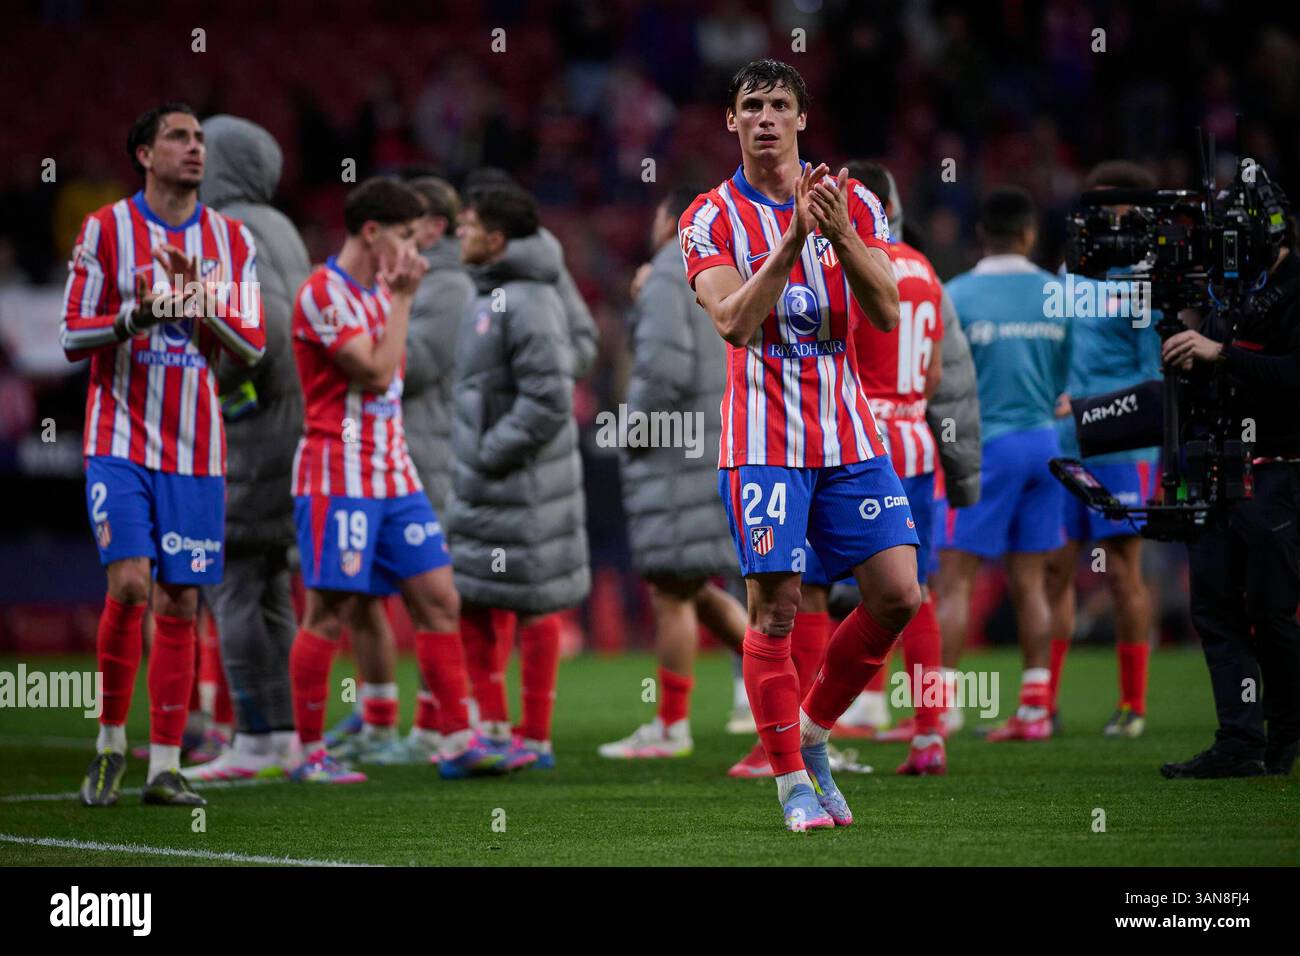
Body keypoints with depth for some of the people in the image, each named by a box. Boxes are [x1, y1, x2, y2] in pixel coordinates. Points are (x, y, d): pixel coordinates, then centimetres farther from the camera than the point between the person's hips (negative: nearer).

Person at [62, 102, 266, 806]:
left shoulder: (232, 241, 8)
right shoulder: (106, 229, 0)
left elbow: (251, 349, 5)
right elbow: (72, 338, -1)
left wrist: (199, 304, -13)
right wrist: (136, 315, -19)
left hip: (196, 453, 3)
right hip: (120, 443, -3)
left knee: (179, 604, 1)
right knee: (129, 583, -16)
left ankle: (165, 767, 6)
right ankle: (110, 743, 0)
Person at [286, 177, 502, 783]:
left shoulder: (379, 293, 17)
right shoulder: (324, 293, -12)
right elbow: (376, 373, -18)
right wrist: (402, 300, -12)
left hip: (393, 477, 9)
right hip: (339, 478, -9)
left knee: (438, 599, 2)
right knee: (330, 614, -5)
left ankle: (458, 742, 3)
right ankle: (310, 753, 2)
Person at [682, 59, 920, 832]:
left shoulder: (855, 203, 6)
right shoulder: (712, 218, -1)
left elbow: (887, 313, -3)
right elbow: (735, 322, -15)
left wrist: (841, 236, -18)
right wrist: (793, 238, -25)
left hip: (849, 433, 3)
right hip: (764, 440, -3)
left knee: (898, 597, -4)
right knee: (776, 608, -8)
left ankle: (812, 733, 16)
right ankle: (792, 781, 3)